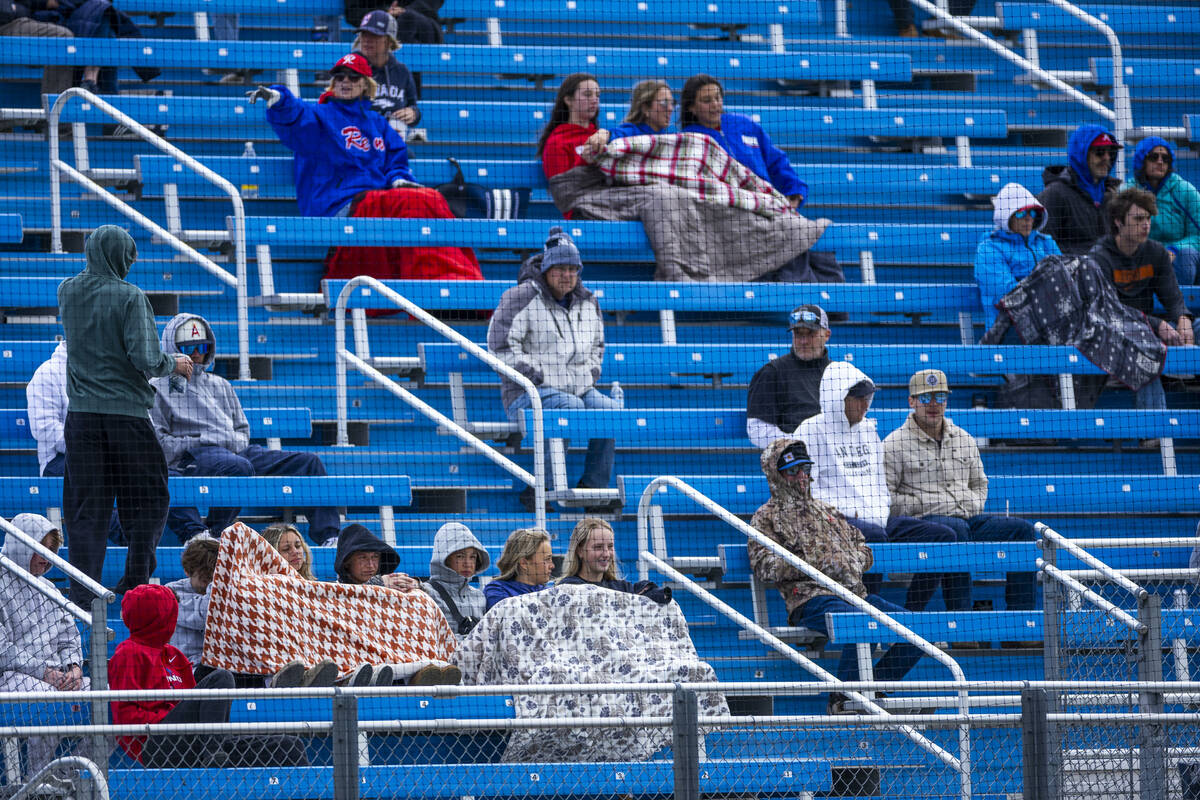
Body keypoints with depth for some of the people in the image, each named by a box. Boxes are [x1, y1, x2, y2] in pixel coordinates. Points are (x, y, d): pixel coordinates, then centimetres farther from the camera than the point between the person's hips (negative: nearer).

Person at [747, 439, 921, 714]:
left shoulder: (826, 510, 31)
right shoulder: (767, 517, 11)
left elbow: (863, 547, 32)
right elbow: (764, 564, -5)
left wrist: (856, 562, 6)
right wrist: (818, 566, -13)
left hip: (856, 595, 7)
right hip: (811, 598, -7)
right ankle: (841, 701, -19)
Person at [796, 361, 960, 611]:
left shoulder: (868, 429, 22)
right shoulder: (811, 431, 0)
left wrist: (882, 511, 9)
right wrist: (848, 512, -16)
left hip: (878, 519, 7)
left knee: (944, 536, -8)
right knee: (872, 535, -39)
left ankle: (909, 615, -12)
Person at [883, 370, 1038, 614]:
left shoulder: (964, 440, 21)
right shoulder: (895, 444, 3)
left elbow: (979, 483, 32)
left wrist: (974, 506, 11)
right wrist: (923, 506, -11)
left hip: (968, 518, 6)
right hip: (924, 522, -6)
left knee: (1022, 529, -14)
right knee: (956, 529, -40)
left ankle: (1020, 613, -18)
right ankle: (960, 615, -43)